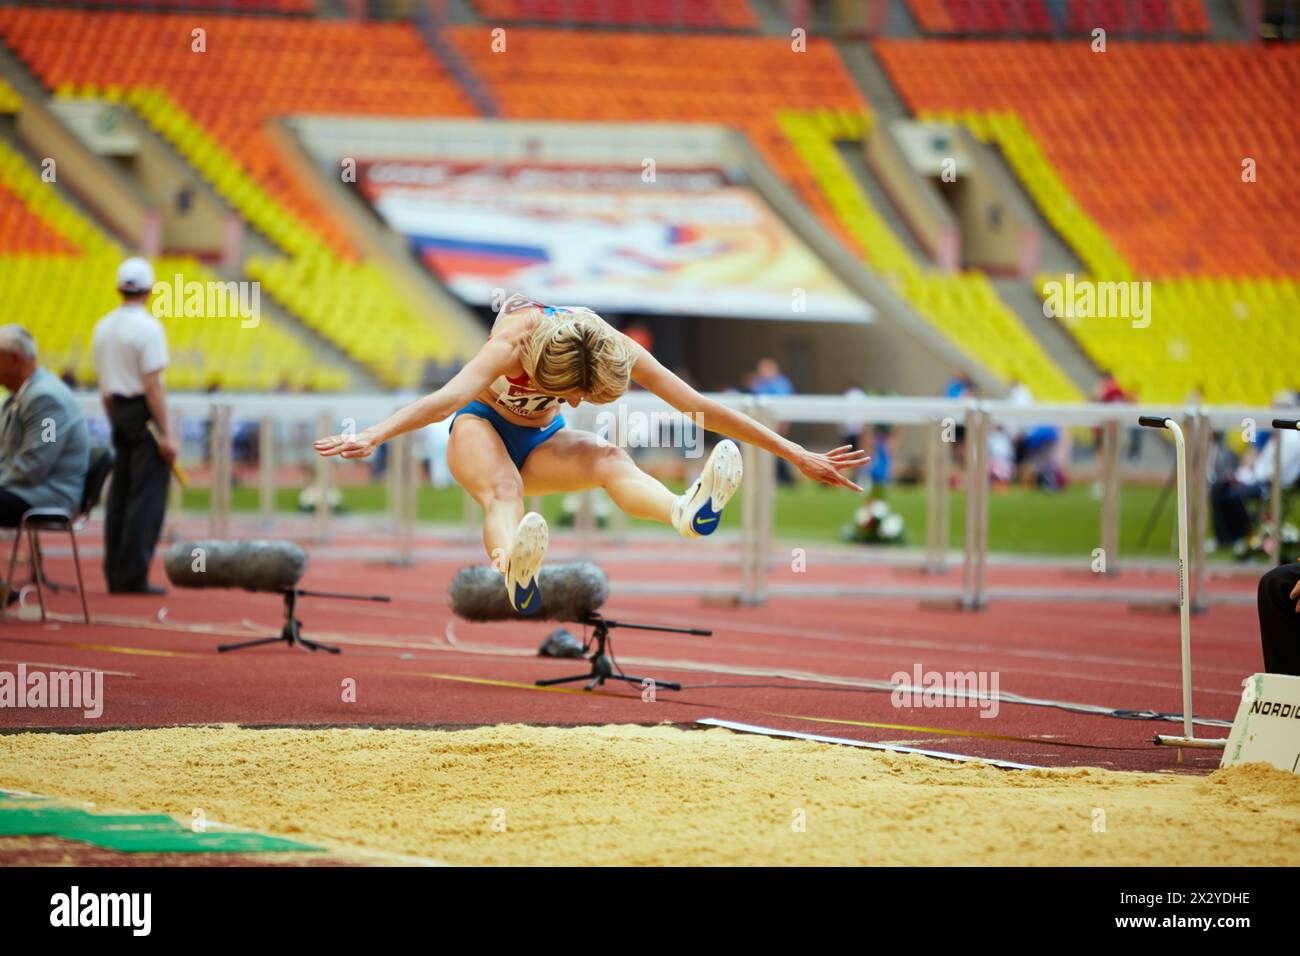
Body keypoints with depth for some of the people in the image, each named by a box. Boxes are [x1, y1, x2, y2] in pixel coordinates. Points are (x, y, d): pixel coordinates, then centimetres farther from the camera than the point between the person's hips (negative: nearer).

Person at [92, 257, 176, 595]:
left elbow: (104, 384, 15)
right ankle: (133, 576, -9)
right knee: (147, 497, -5)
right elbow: (153, 385, -17)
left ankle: (115, 576, 11)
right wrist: (165, 435, -16)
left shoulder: (103, 326, 11)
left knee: (119, 496, 10)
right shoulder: (148, 328, -13)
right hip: (144, 414, -8)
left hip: (118, 414, 8)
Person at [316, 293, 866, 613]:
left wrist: (796, 456, -23)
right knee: (503, 490, -38)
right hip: (481, 430, -3)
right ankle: (516, 574, -72)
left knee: (609, 459, -30)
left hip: (540, 444, 3)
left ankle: (688, 513, -62)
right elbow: (452, 395, -51)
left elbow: (699, 408, -23)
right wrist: (374, 436, -66)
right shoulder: (514, 342, -35)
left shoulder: (616, 351, -25)